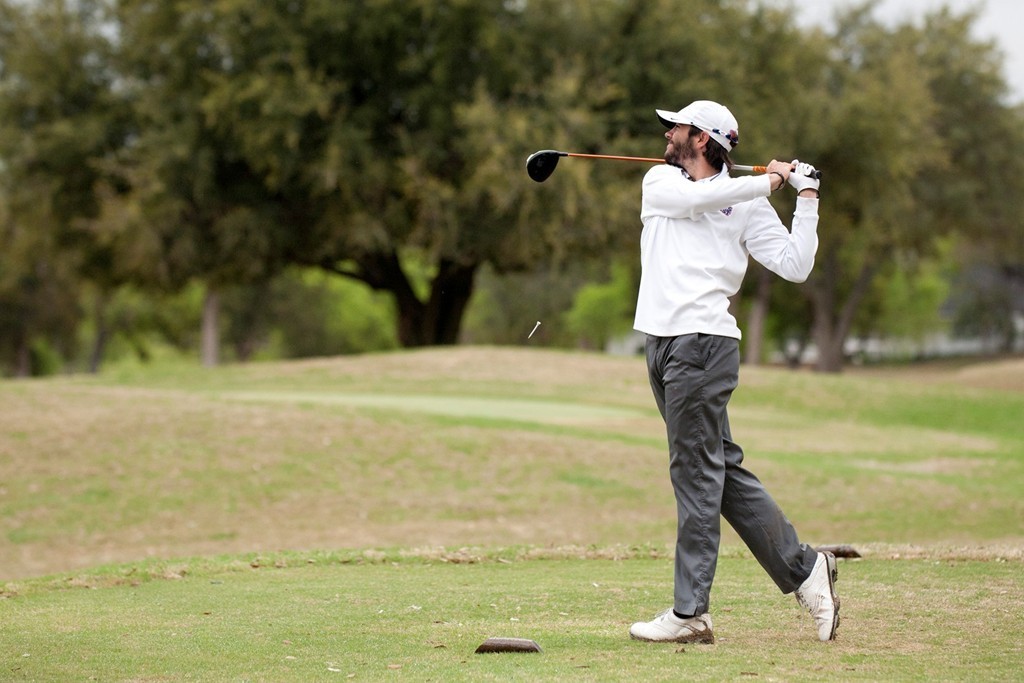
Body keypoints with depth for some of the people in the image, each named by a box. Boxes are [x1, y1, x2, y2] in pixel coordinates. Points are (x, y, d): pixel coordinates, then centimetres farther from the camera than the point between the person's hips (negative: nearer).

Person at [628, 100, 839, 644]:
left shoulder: (747, 205, 4)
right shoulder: (659, 182, 16)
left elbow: (794, 266, -2)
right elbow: (691, 198, -7)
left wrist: (806, 199, -4)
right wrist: (766, 182, -5)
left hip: (704, 342, -6)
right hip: (661, 344, 6)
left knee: (697, 475, -7)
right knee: (720, 471, 7)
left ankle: (689, 612, -6)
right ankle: (803, 568, 13)